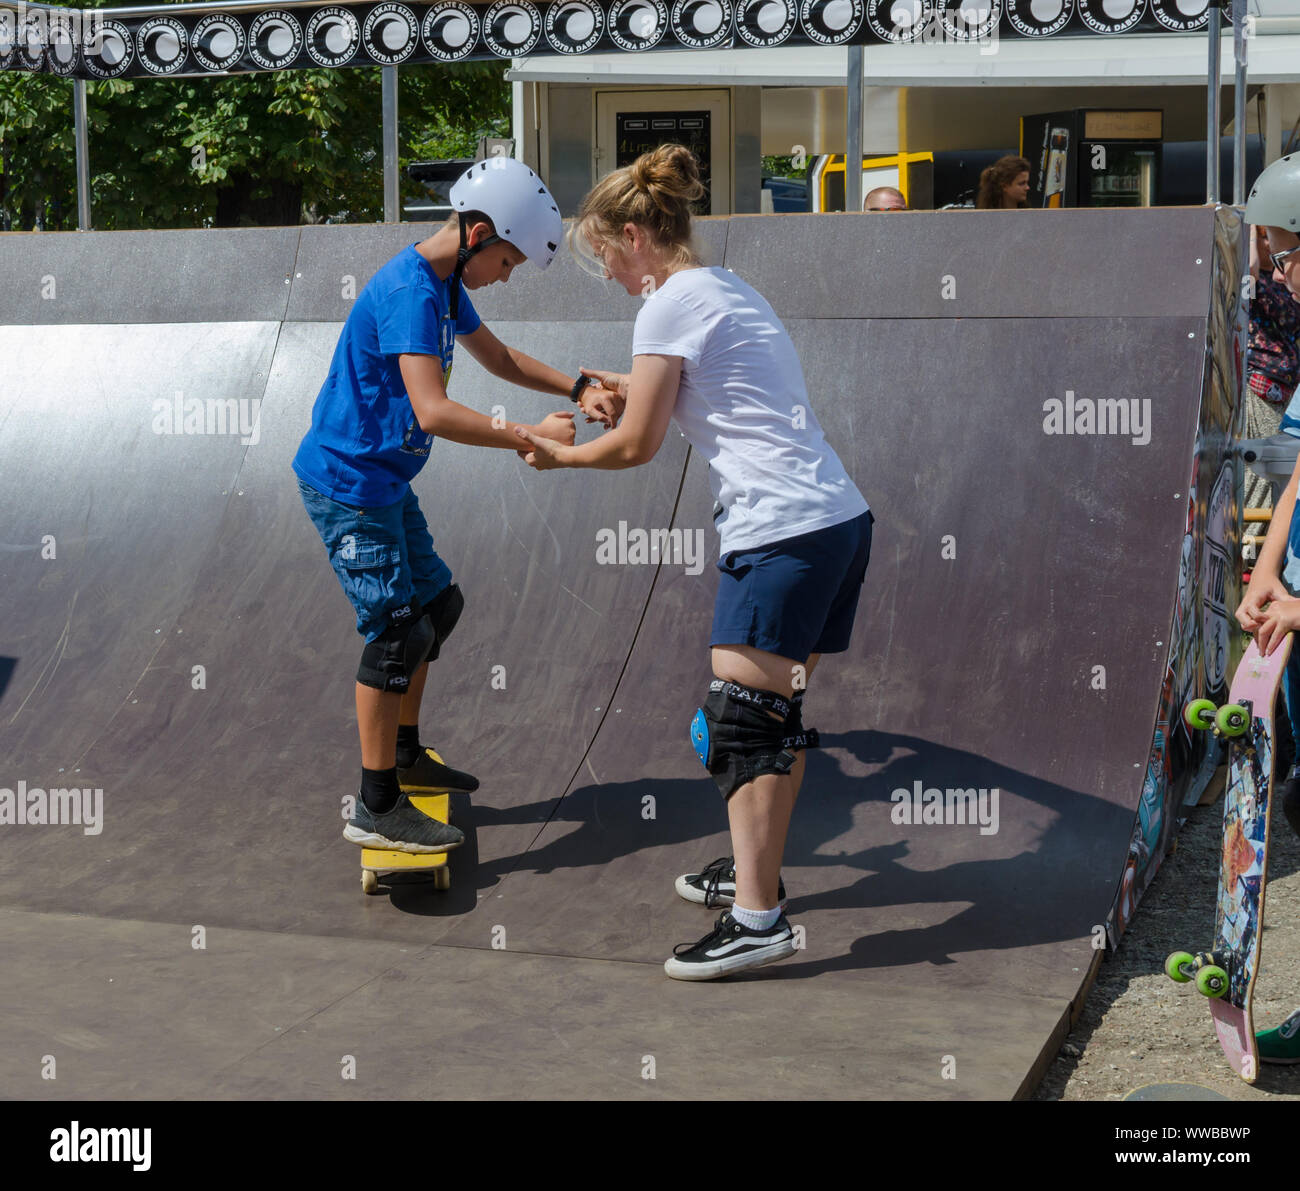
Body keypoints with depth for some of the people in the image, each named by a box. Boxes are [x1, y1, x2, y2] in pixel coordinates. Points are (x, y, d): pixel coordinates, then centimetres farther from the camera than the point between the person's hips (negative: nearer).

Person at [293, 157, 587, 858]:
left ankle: (404, 754, 33)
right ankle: (378, 809, -4)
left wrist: (576, 388, 12)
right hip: (347, 483, -11)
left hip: (382, 482, 11)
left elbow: (498, 358, 23)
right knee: (397, 629, -11)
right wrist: (531, 439, -29)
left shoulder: (444, 285, 8)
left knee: (437, 604, 19)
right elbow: (434, 412, -34)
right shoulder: (409, 292, -24)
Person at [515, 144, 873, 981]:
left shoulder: (670, 305, -7)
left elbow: (636, 445, -4)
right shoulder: (729, 290, 21)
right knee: (777, 709, 17)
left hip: (781, 532, -10)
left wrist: (560, 455, 12)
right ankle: (757, 869, 27)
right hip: (841, 519, 10)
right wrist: (637, 393, 28)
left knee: (741, 715, -7)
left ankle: (757, 918, -7)